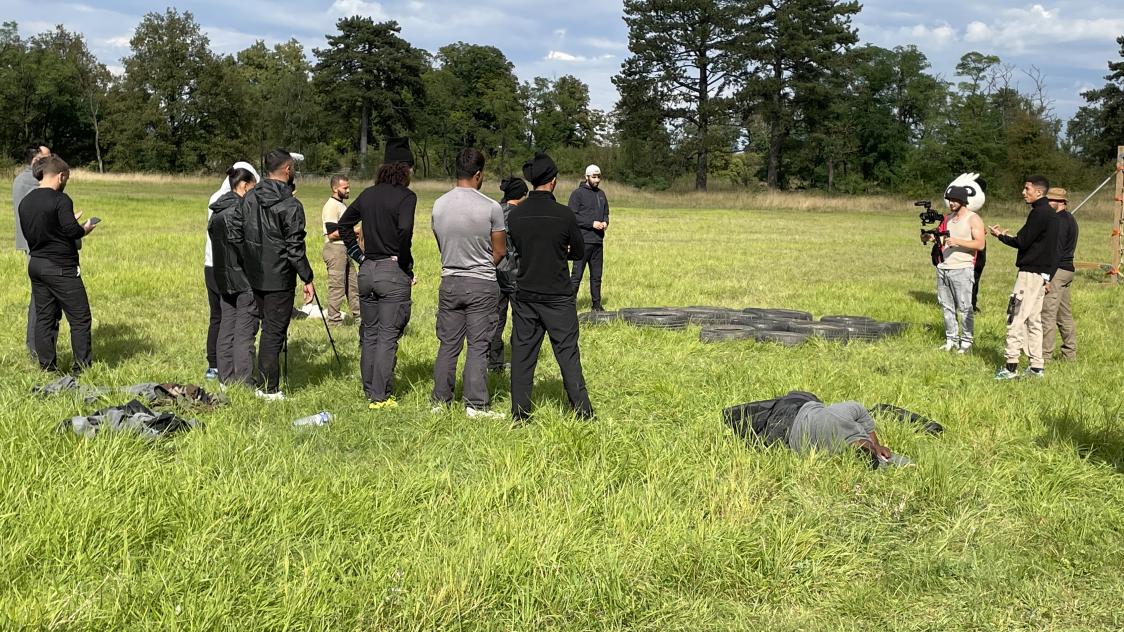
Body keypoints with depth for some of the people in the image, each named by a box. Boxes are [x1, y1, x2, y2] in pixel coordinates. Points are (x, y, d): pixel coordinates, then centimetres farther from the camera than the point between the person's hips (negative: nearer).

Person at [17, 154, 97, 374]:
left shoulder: (25, 202, 9)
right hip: (60, 268, -8)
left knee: (44, 317, 12)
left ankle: (47, 367, 14)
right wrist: (85, 229, 0)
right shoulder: (60, 200, -14)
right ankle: (81, 367, 1)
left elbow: (29, 234, 15)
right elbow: (72, 231, -22)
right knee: (80, 318, 1)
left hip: (35, 265, 8)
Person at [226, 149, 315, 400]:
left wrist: (248, 262, 17)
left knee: (268, 327, 18)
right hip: (279, 279, -7)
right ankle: (270, 389, 3)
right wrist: (308, 279, -7)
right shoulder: (290, 205, -16)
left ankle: (265, 382, 23)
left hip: (254, 276, 7)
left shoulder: (249, 198, 4)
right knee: (275, 332, -1)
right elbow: (295, 248, -15)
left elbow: (232, 232, 6)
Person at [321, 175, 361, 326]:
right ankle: (333, 319, 2)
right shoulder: (331, 206, -14)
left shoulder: (343, 205, 18)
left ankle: (359, 314, 21)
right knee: (337, 286, -5)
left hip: (345, 250, 10)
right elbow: (332, 233, -21)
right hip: (335, 250, -10)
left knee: (353, 284, 14)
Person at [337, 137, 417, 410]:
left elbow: (344, 224, 14)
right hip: (393, 274, -6)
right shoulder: (406, 196, -11)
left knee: (368, 334, 14)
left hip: (367, 271, 6)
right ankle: (380, 396, 1)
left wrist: (359, 256, 13)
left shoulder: (368, 194, 8)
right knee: (387, 336, 0)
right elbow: (404, 230, -25)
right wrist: (406, 266, -13)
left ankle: (370, 391, 22)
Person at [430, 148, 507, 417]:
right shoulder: (491, 208, -13)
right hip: (482, 285, -4)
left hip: (449, 282, 4)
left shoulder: (439, 205, 0)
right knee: (478, 346, 1)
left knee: (448, 344, 11)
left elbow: (441, 245, 11)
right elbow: (500, 251, -4)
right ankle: (475, 404, 2)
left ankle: (441, 400, 17)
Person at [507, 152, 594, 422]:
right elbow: (579, 252, 1)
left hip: (525, 296, 3)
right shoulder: (564, 214, -12)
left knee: (522, 354, 9)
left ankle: (520, 413, 11)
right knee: (568, 354, 4)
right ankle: (582, 411, 7)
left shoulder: (515, 215, -2)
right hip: (558, 297, -3)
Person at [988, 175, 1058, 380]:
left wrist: (1001, 236, -2)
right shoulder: (1049, 213, 16)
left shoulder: (1039, 213, -15)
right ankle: (1036, 367, 15)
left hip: (1030, 272, -10)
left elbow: (1022, 242, -16)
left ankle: (1011, 366, -10)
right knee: (1033, 320, 13)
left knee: (1016, 317, -9)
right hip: (1041, 272, 10)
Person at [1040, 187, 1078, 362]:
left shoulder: (1060, 220, -14)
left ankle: (1045, 355, -9)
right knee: (1065, 314, 15)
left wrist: (1048, 277, -21)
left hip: (1057, 270, -11)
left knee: (1048, 314, -9)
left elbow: (1056, 250, -20)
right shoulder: (1070, 219, 17)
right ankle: (1070, 353, 20)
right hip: (1067, 269, 11)